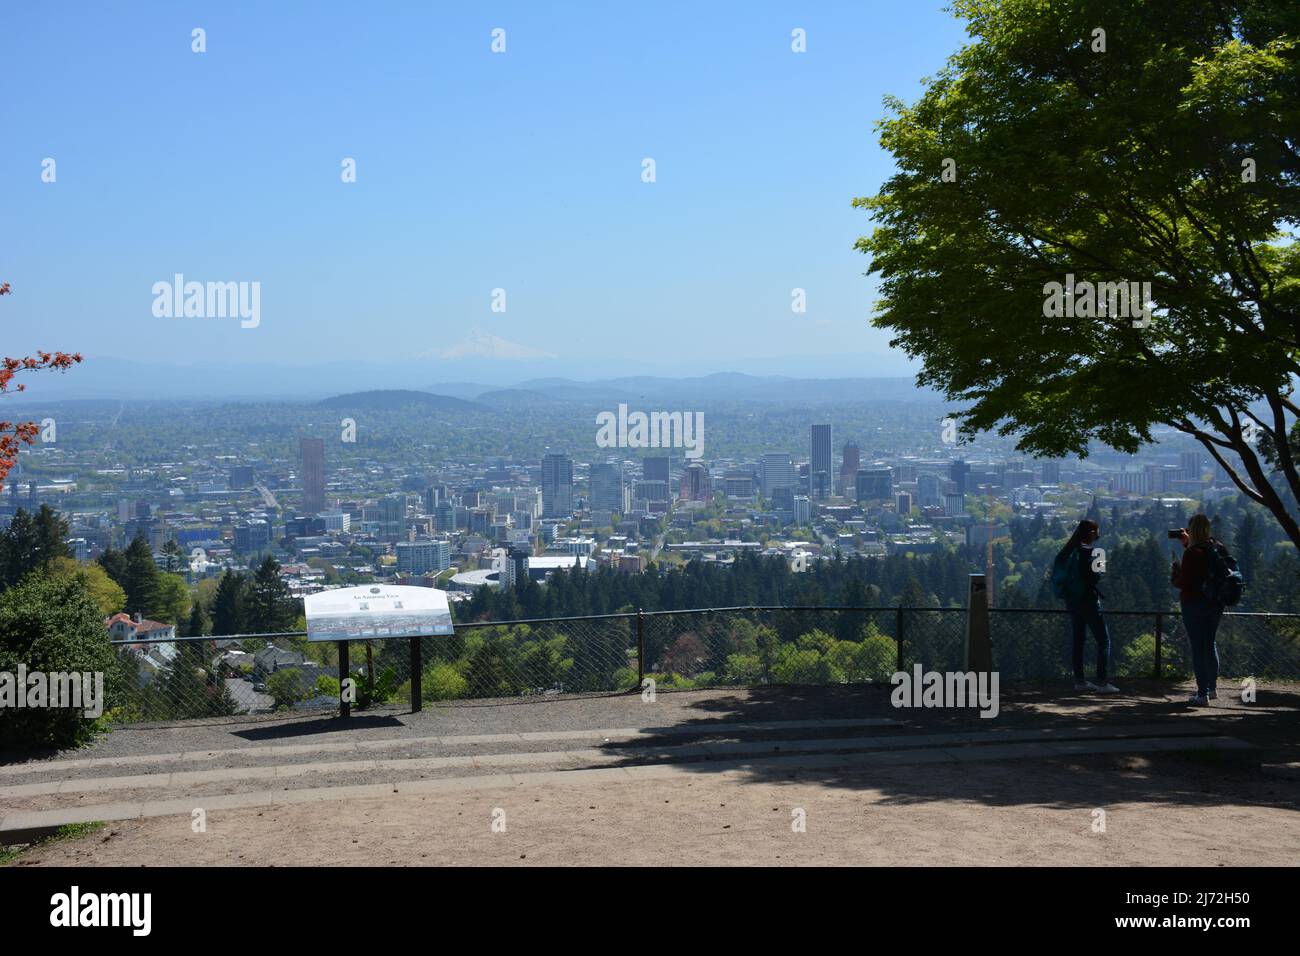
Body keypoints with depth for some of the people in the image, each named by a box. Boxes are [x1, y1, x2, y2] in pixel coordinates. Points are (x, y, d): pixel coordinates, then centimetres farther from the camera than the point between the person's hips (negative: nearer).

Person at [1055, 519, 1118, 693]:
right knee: (1104, 640, -1)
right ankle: (1102, 682, -6)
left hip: (1072, 600, 8)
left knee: (1079, 640, 14)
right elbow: (1093, 578, -20)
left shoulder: (1069, 551, 7)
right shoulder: (1088, 552, -15)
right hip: (1088, 600, -8)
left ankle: (1079, 680, 17)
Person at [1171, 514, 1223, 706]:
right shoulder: (1217, 549, 4)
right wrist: (1187, 544, 21)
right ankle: (1212, 688, 30)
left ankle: (1202, 694, -2)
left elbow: (1185, 582, -18)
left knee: (1198, 648, -2)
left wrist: (1174, 579, 2)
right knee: (1211, 644, 21)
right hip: (1216, 603, 7)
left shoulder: (1192, 553, -17)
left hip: (1194, 604, -7)